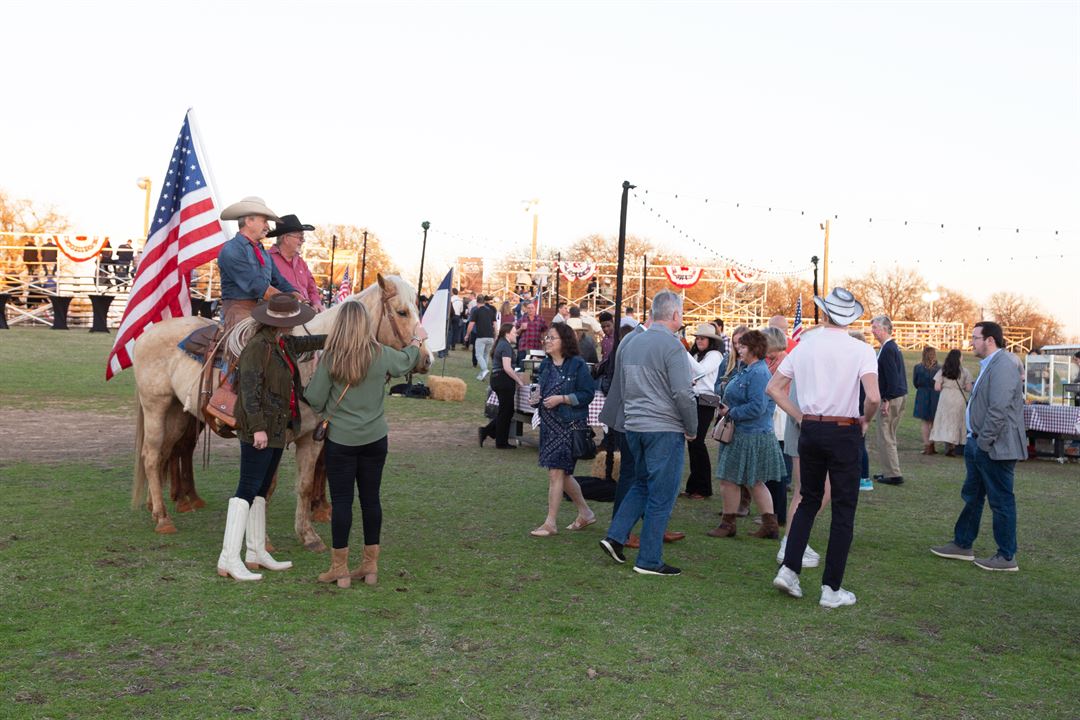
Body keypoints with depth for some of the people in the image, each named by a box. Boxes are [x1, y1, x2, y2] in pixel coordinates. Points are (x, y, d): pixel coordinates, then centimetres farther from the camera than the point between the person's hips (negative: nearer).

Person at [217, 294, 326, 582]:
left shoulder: (284, 343, 12)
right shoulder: (257, 347, -16)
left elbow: (306, 343, 32)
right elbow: (249, 389, -21)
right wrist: (258, 427, -26)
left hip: (277, 429, 10)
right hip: (259, 430, -10)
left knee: (261, 491, 14)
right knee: (248, 489, -9)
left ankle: (256, 553, 23)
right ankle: (228, 560, -6)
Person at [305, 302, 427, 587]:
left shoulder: (331, 358, -13)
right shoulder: (382, 355, -4)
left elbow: (314, 398, -11)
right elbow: (405, 362, 18)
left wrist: (324, 409, 12)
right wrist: (417, 340, 37)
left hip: (340, 439, -3)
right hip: (375, 438, 3)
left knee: (341, 501, 4)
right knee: (371, 498, 11)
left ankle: (340, 569, 11)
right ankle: (370, 566, 20)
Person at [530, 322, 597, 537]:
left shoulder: (577, 364, -11)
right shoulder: (546, 364, 10)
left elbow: (587, 394, -13)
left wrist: (561, 399, -20)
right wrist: (539, 393, 3)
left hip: (569, 424, -8)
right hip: (549, 423, 8)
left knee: (556, 472, -8)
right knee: (562, 473, 14)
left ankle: (550, 523, 0)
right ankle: (585, 513, 31)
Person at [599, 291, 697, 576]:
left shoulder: (631, 344, 11)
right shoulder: (672, 346, -13)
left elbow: (618, 389, 18)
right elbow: (683, 394, -17)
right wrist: (692, 429, -4)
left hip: (633, 427, 7)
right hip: (665, 429, -7)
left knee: (641, 485, 22)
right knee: (661, 495, 1)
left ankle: (615, 536, 13)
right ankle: (649, 560, 6)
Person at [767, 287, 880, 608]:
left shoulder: (804, 346, 3)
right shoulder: (861, 350, -8)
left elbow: (773, 388, 6)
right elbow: (873, 397, -21)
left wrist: (800, 416, 10)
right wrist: (865, 420, -2)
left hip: (809, 429, 4)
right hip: (844, 433, -4)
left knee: (809, 500, 20)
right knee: (843, 510, 6)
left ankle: (789, 569, 9)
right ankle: (831, 589, 8)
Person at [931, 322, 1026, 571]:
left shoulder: (1003, 365, -18)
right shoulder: (989, 365, 16)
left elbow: (999, 409, -25)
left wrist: (984, 442, -21)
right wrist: (975, 440, 16)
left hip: (996, 448, -11)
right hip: (981, 445, 11)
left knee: (1001, 501, 0)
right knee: (972, 497, 18)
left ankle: (1007, 557, 10)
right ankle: (962, 545, 29)